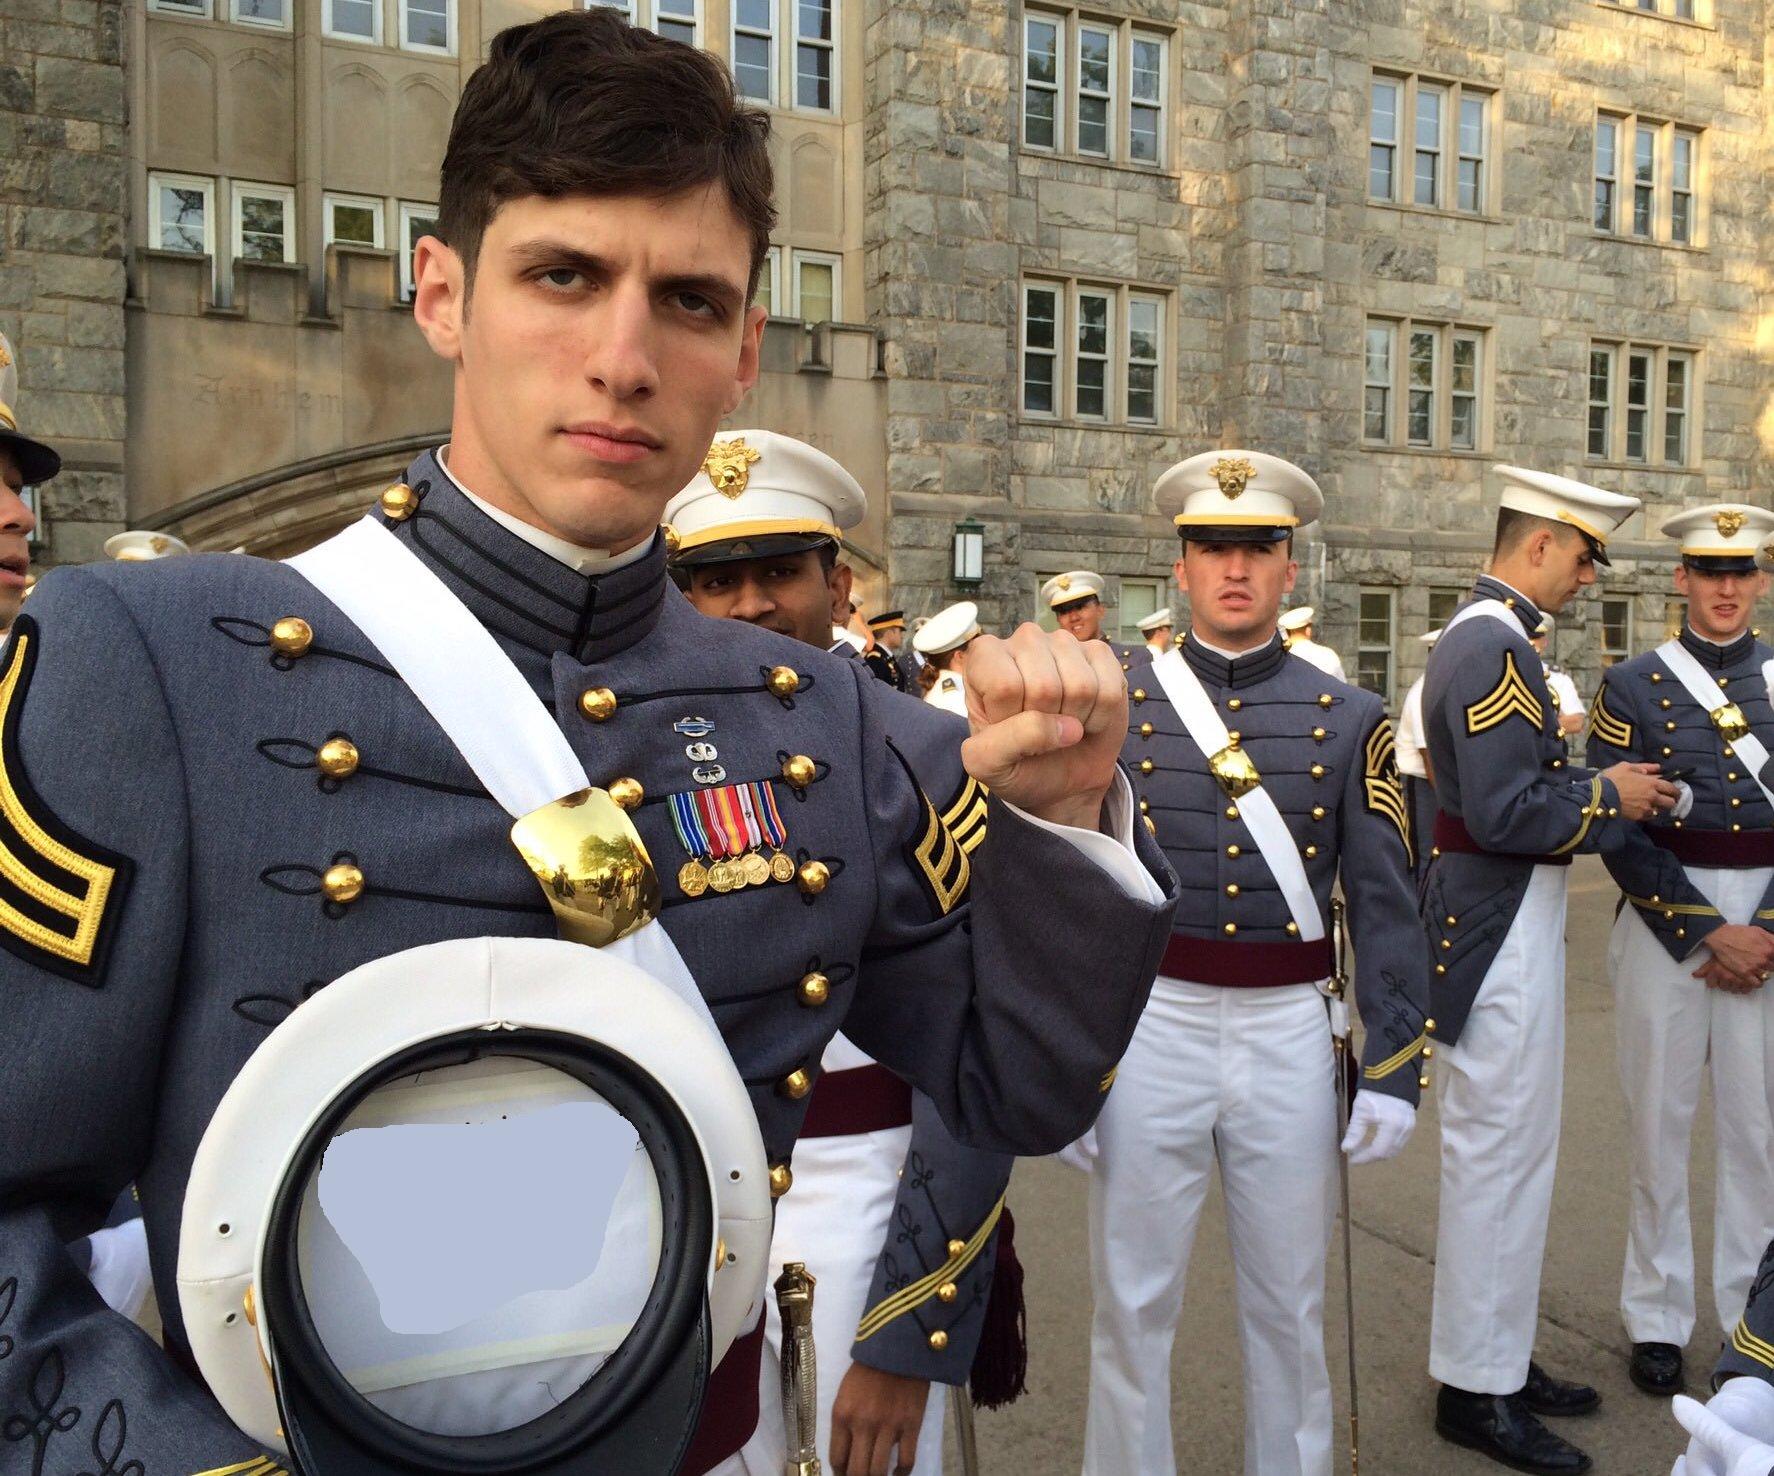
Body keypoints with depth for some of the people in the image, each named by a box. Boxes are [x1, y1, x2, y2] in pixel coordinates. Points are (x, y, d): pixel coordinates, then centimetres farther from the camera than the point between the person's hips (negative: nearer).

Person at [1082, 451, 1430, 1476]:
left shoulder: (1348, 720, 1)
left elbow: (1387, 905, 2)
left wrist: (1394, 1072, -2)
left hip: (1292, 1035, 1)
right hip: (1148, 1024, 0)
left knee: (1289, 1305, 17)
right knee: (1133, 1303, 11)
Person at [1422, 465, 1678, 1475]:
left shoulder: (1482, 635, 14)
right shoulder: (1496, 648, -19)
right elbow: (1506, 814, -25)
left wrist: (1607, 785, 7)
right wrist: (1607, 797, -11)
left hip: (1498, 918, 11)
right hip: (1503, 928, -11)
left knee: (1506, 1144, 18)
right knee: (1501, 1147, 0)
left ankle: (1500, 1356, 33)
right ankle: (1478, 1388, 14)